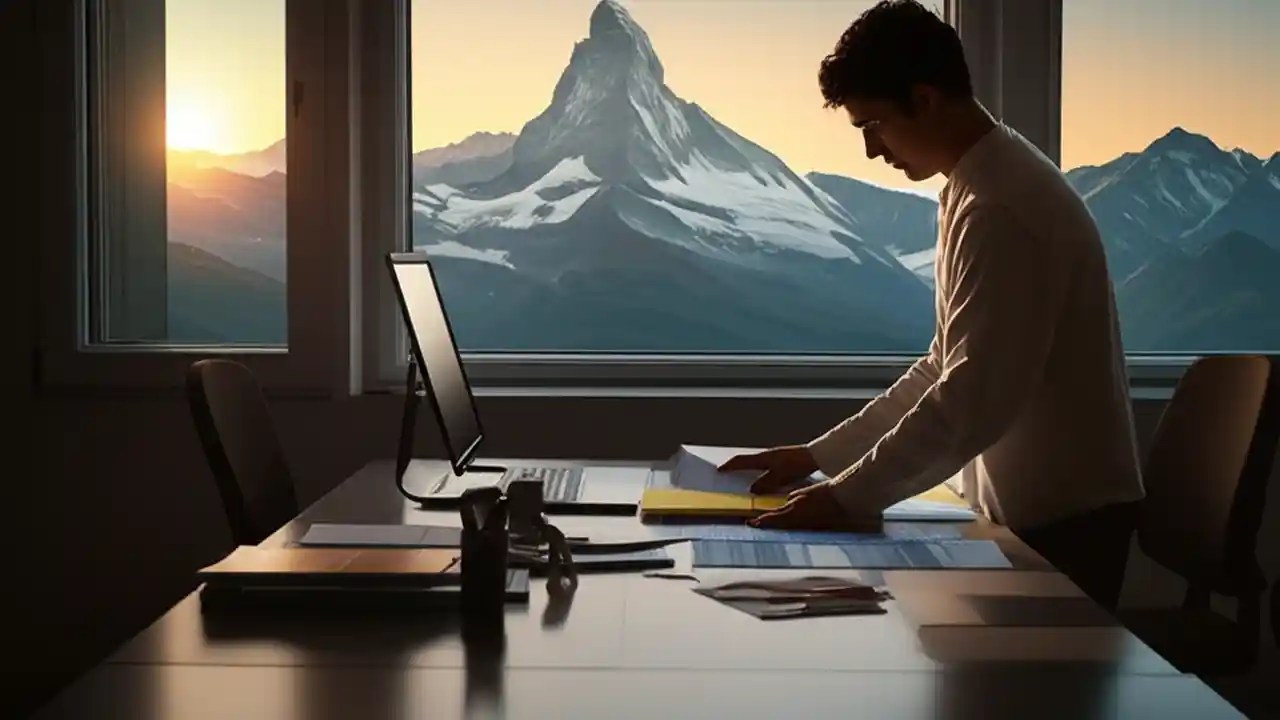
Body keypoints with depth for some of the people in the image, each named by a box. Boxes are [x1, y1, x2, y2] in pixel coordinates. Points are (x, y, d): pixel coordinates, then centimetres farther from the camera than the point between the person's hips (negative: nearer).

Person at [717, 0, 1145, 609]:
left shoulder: (1002, 207, -22)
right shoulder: (975, 189, 10)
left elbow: (975, 400, -26)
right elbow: (946, 368, 14)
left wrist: (848, 498, -21)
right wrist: (819, 456, 10)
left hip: (1062, 519, -9)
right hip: (1026, 509, 9)